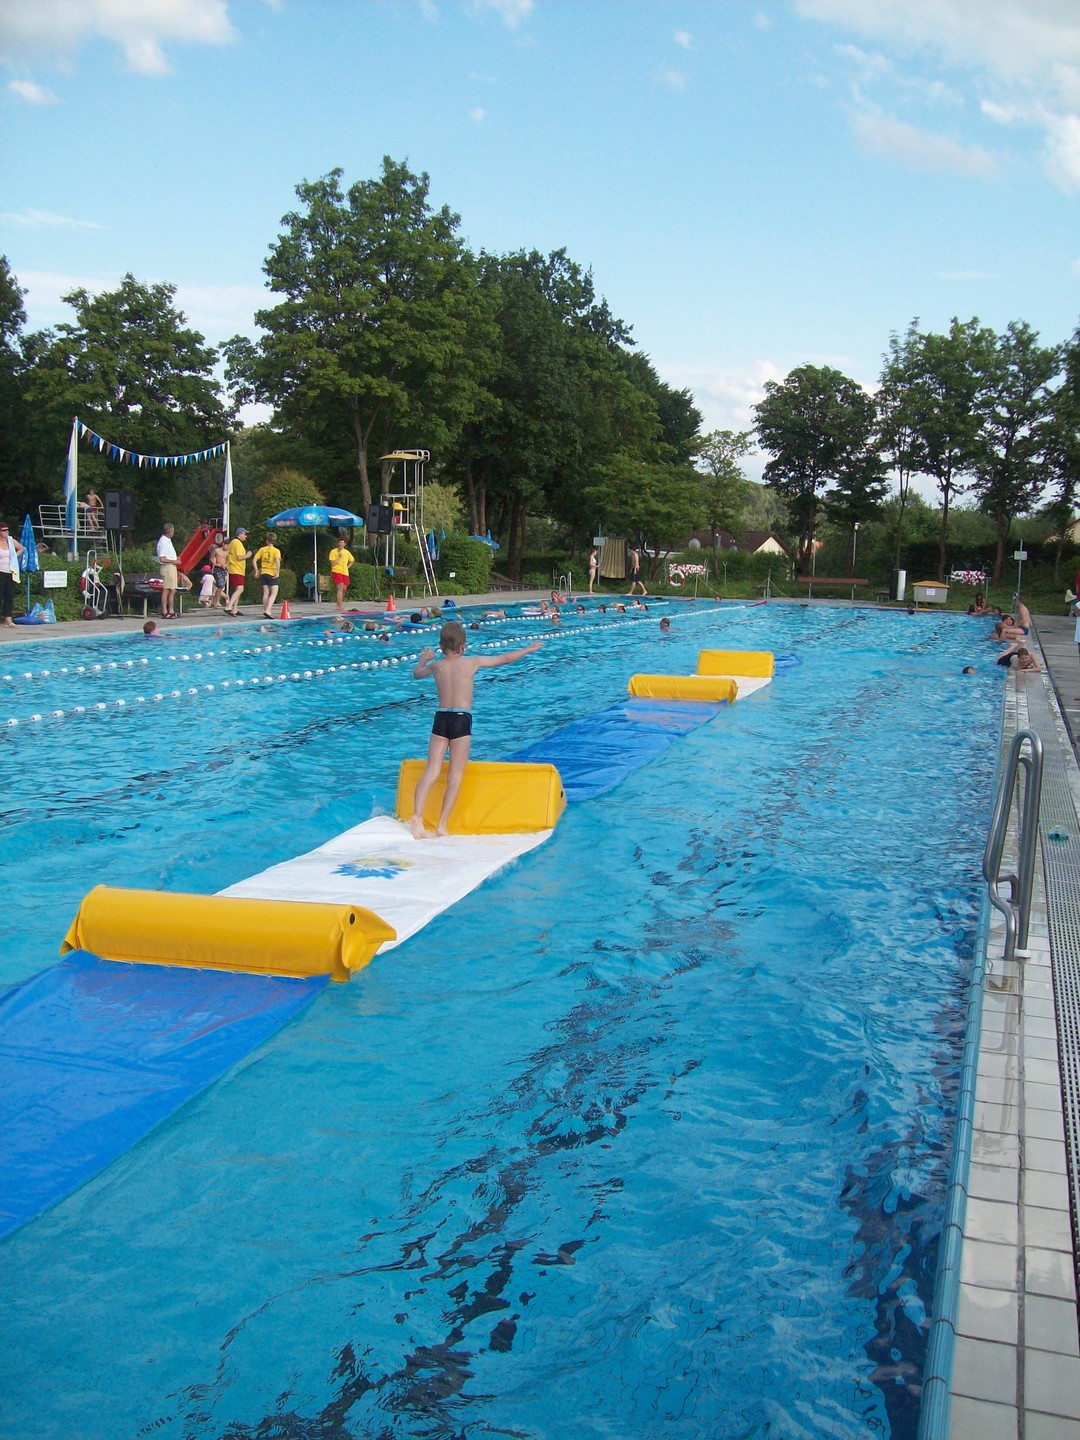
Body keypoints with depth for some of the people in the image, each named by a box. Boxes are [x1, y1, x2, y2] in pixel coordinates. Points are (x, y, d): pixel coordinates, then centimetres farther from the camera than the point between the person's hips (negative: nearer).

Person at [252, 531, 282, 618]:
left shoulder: (262, 549, 4)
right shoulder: (276, 550, -6)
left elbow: (254, 560, -1)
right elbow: (277, 561, -23)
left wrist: (257, 571, 8)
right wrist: (278, 573, -18)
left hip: (263, 573, 4)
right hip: (272, 574, -4)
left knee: (266, 593, 9)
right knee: (274, 593, -3)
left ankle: (265, 611, 8)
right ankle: (267, 610, -18)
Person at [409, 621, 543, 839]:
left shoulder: (436, 665, 11)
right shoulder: (472, 662, 4)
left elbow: (416, 674, 33)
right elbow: (505, 659, 13)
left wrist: (423, 659, 52)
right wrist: (528, 649, 28)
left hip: (440, 719, 3)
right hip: (462, 720, -3)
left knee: (431, 772, -2)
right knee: (455, 776, -2)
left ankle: (417, 816, -19)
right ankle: (442, 825, -8)